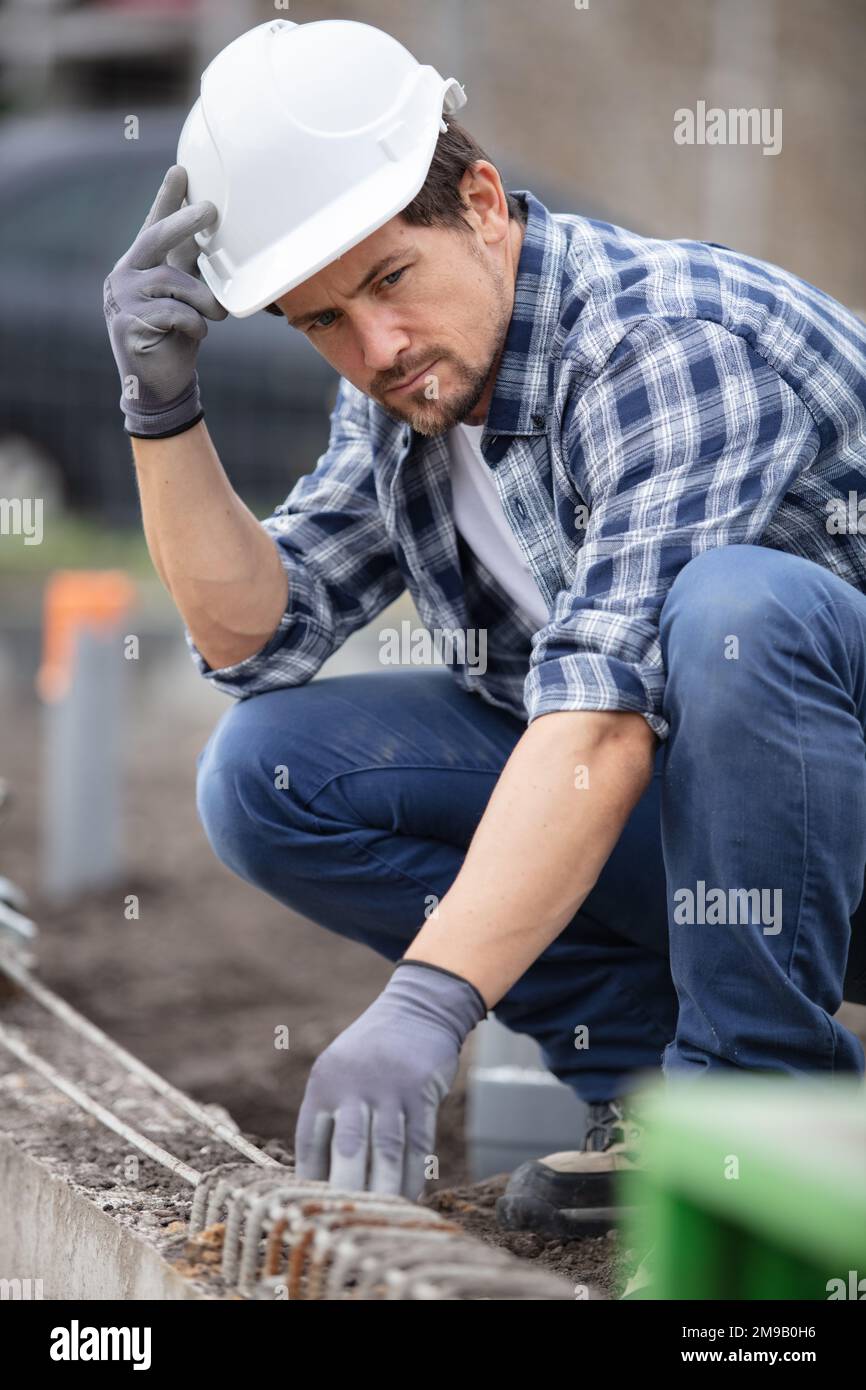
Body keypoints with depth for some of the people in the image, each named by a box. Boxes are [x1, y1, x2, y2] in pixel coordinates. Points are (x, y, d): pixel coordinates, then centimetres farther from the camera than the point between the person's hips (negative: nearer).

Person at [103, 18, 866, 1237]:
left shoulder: (678, 345, -26)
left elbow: (605, 714, -37)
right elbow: (252, 634, 2)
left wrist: (425, 1005, -45)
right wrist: (162, 401, -12)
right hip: (645, 815, 7)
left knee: (733, 605, -38)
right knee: (265, 771, -9)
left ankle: (768, 1094, -21)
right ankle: (646, 1061, -2)